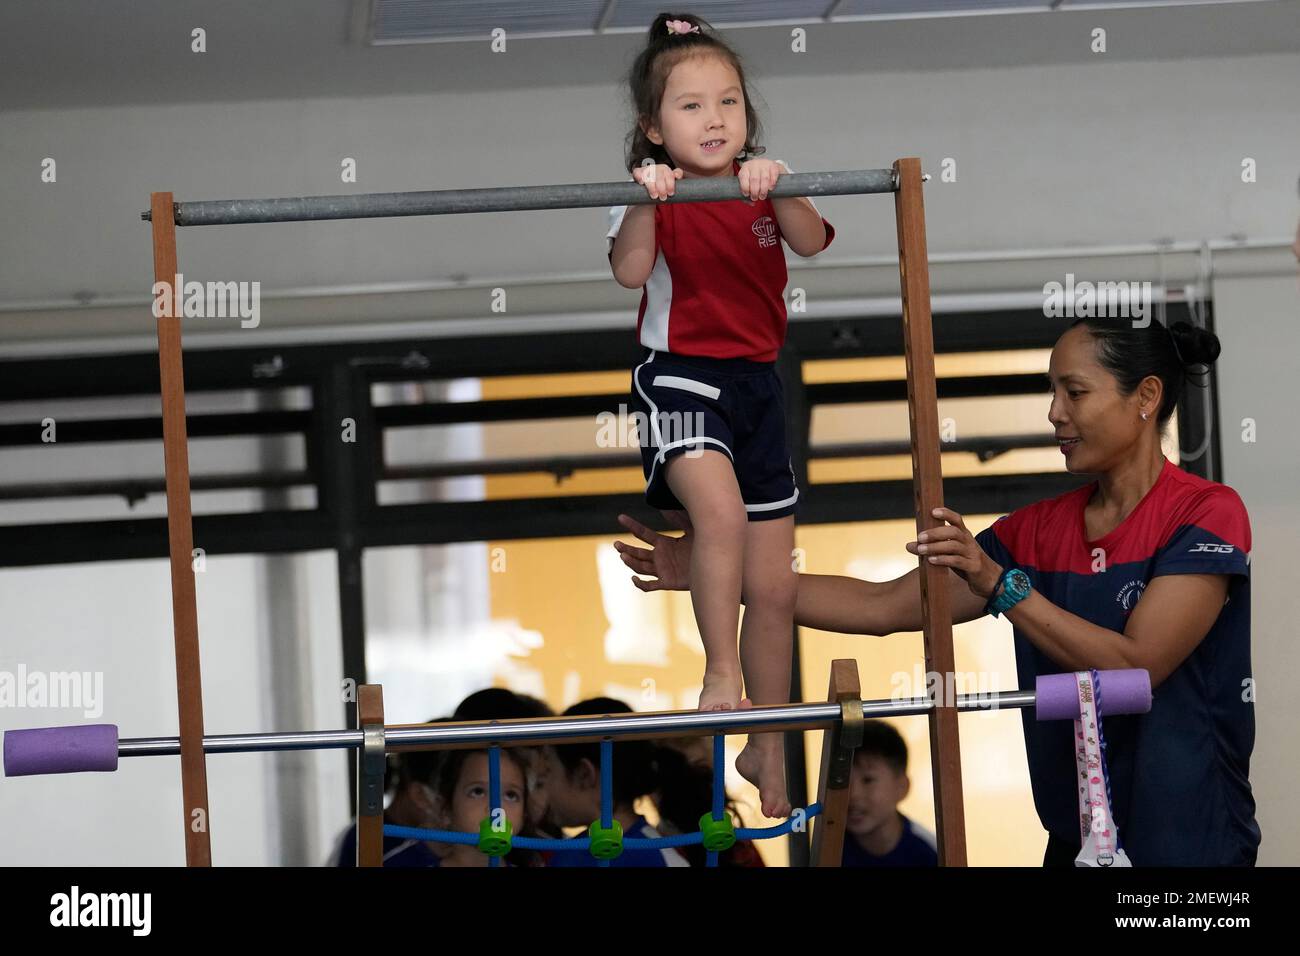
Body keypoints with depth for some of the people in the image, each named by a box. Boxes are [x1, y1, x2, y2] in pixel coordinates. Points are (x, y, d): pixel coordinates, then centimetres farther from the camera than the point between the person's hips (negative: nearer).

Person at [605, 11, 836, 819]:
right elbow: (630, 271, -23)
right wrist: (646, 201, -37)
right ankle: (722, 675, -21)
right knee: (721, 508, -35)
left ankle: (768, 749, 23)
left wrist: (777, 189, -31)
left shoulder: (766, 186, 5)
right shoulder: (655, 194, -6)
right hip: (680, 378, -5)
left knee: (773, 587, 8)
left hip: (757, 385, 5)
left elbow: (812, 242, -14)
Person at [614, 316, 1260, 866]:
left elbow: (1133, 666, -18)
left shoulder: (1206, 515, -8)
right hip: (1075, 840, 6)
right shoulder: (1039, 529, 10)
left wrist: (999, 583, -24)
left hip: (1188, 839, -6)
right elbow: (883, 607, 7)